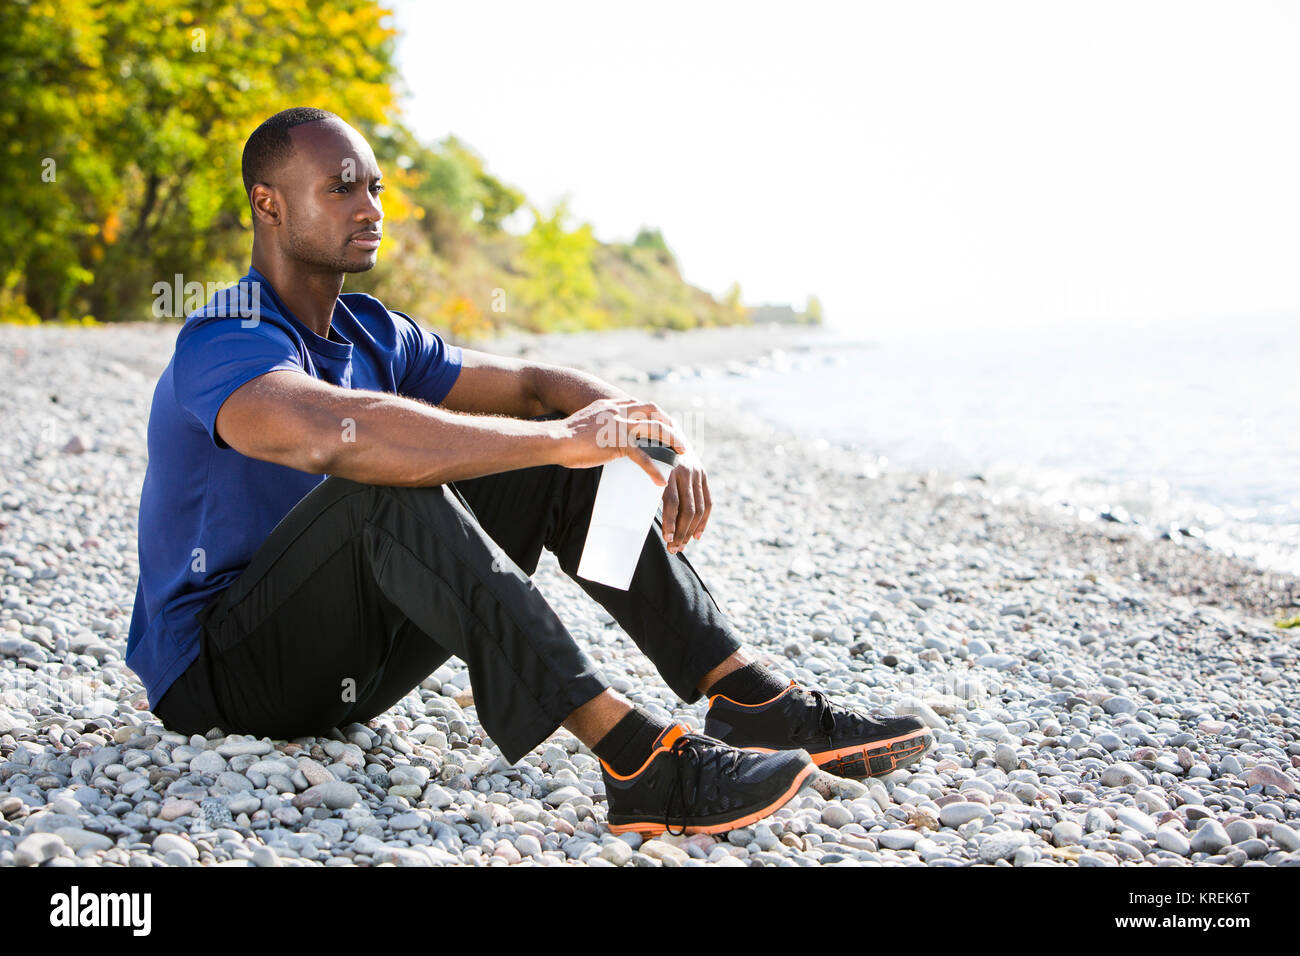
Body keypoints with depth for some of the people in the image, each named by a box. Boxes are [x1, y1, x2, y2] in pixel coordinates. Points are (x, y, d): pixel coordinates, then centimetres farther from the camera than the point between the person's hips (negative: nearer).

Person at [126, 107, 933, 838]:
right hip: (218, 674, -7)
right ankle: (634, 757, -43)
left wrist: (663, 441, -14)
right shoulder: (224, 346, -19)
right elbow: (334, 434, -41)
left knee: (565, 458, -5)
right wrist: (559, 436, -39)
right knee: (389, 484, -36)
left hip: (346, 663, 8)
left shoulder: (374, 335, 9)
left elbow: (531, 385, 6)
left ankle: (754, 699, -11)